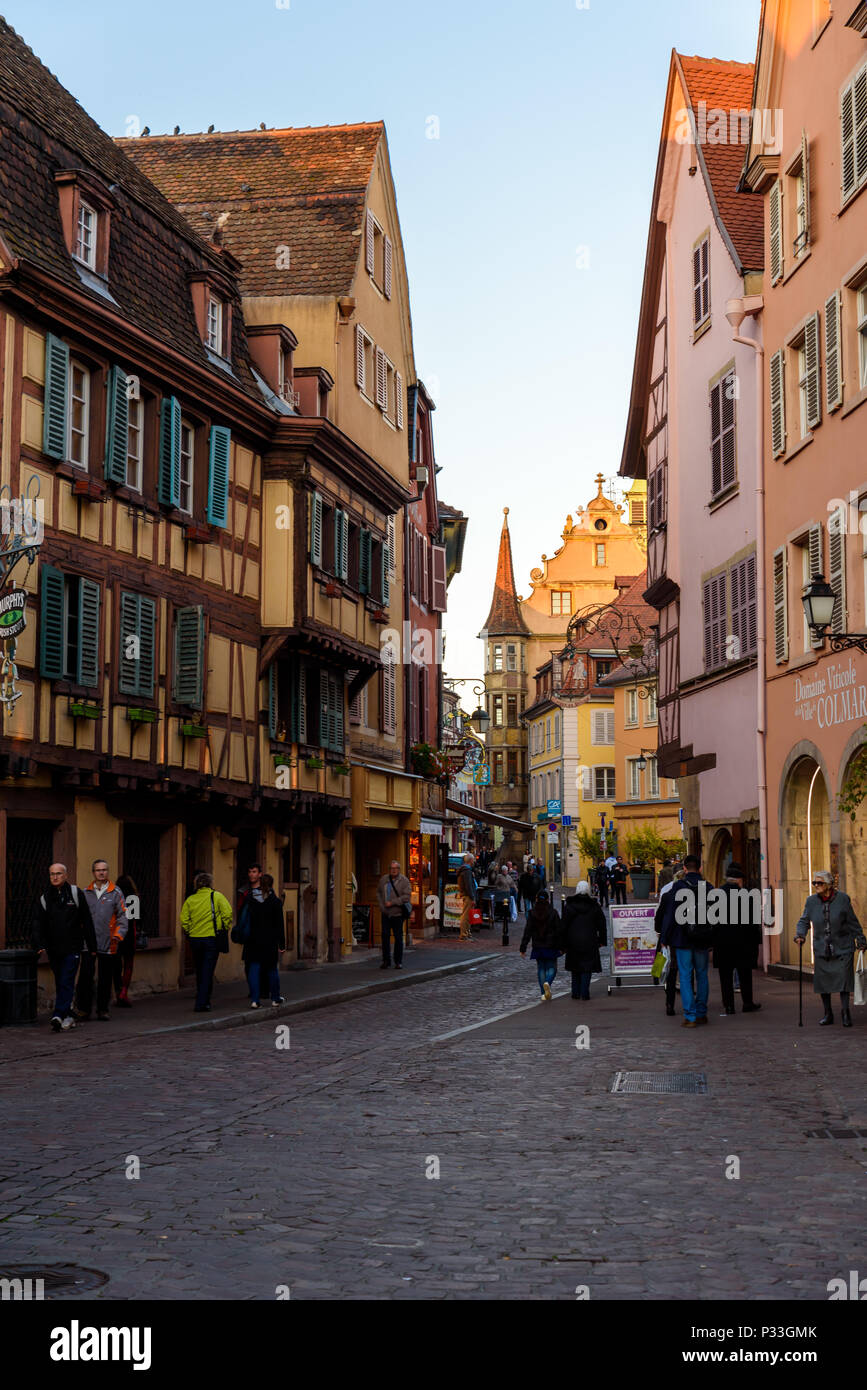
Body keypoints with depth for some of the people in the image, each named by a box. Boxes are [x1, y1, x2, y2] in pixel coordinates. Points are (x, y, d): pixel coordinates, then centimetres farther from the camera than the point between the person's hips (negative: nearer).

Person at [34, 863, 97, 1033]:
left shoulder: (76, 893, 0)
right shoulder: (45, 898, 6)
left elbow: (87, 921, 3)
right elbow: (39, 924, 0)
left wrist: (92, 946, 2)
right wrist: (39, 944, -17)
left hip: (72, 947, -4)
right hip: (53, 949, 4)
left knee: (66, 983, -12)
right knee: (60, 984, 10)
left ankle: (59, 1015, -20)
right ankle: (68, 1016, 20)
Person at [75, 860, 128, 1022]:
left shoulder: (115, 893, 3)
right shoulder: (85, 893, 9)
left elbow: (122, 916, 2)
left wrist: (118, 934, -11)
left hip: (108, 944, -1)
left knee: (105, 978, 5)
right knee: (85, 976, -7)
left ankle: (102, 1010, 16)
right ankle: (83, 1010, 1)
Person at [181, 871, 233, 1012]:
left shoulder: (190, 899, 5)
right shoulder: (217, 896, -3)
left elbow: (184, 920, 0)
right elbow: (227, 913, -12)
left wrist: (190, 932, 13)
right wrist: (226, 928, 2)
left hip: (195, 939, 3)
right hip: (211, 938, -3)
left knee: (200, 972, 17)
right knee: (207, 972, -1)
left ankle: (203, 1001, 26)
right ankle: (202, 1003, -9)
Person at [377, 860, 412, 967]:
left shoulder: (404, 881, -6)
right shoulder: (384, 879, 8)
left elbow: (407, 896, -13)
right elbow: (378, 892, 20)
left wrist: (392, 903, -16)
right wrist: (381, 905, 5)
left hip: (398, 914, -3)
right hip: (386, 913, 3)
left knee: (398, 937, 1)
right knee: (385, 936, 1)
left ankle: (398, 962, 10)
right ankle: (386, 960, 10)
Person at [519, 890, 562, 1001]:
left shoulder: (532, 914, -2)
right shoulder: (553, 913, -5)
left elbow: (527, 932, -3)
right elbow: (559, 930, -4)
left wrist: (523, 947, 0)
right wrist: (561, 946, 5)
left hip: (538, 946, 2)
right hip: (551, 946, -2)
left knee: (541, 968, 12)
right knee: (552, 967, 7)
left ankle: (544, 993, 8)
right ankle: (548, 983, -24)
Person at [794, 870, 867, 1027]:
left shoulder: (842, 899, -6)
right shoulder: (811, 901, 0)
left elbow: (853, 922, 1)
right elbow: (804, 921, 4)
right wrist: (800, 935, -15)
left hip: (842, 948, -3)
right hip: (821, 948, 3)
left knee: (843, 978, -9)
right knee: (822, 981, 2)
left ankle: (845, 1012, 2)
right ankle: (828, 1014, 14)